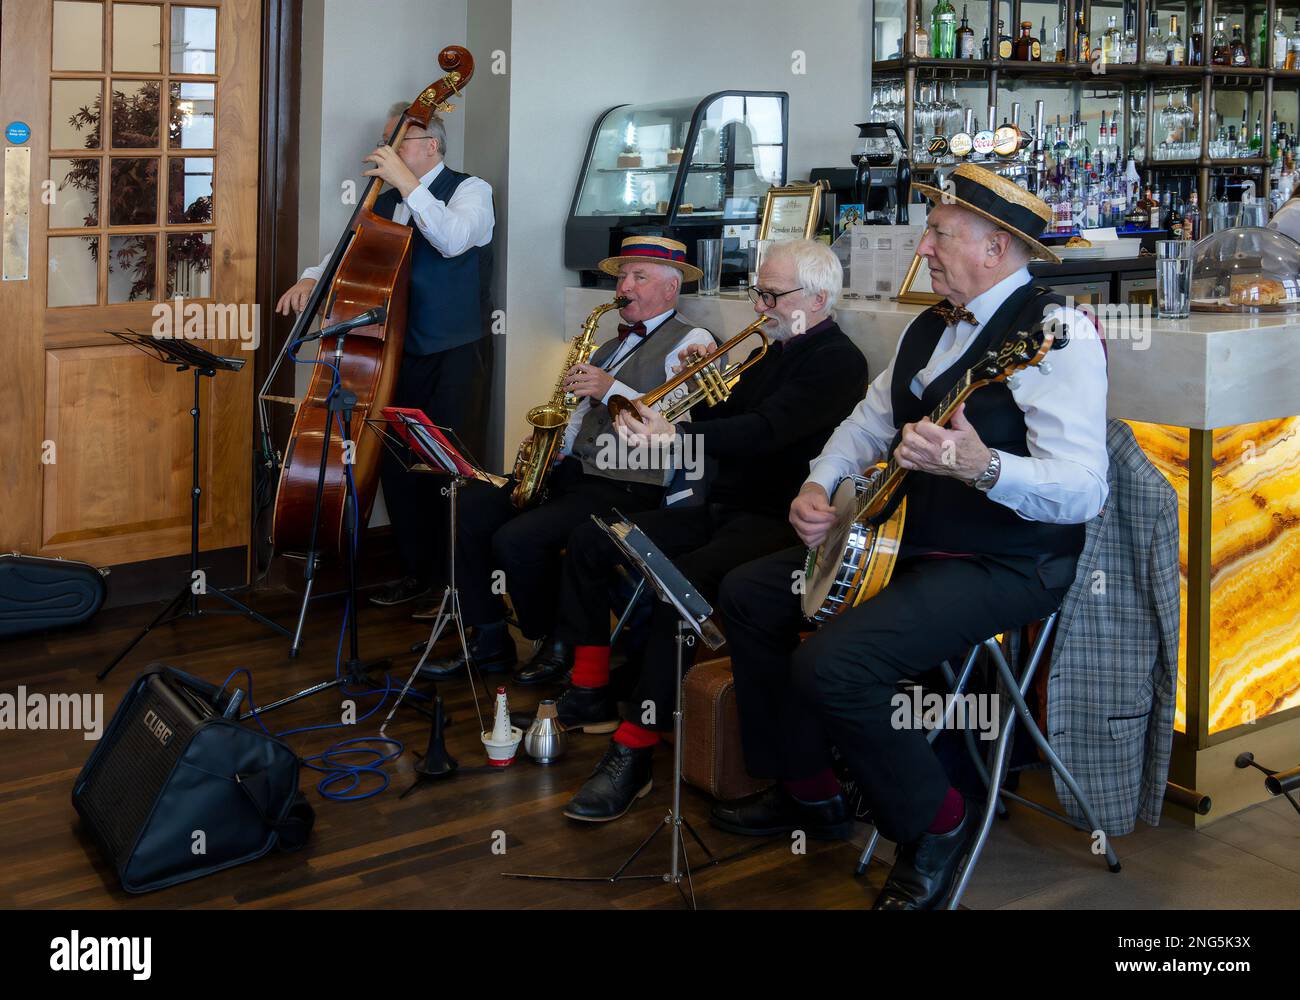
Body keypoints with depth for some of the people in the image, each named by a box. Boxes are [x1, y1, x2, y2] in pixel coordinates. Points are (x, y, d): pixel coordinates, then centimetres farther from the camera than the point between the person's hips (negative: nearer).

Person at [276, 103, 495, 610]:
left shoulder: (470, 190, -3)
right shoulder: (385, 203, 17)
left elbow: (452, 239, -23)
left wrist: (406, 182, -23)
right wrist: (312, 279, -2)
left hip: (455, 356, -6)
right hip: (400, 354, 6)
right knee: (396, 463, 5)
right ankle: (417, 571, 19)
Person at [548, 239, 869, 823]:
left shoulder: (837, 361, -12)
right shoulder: (774, 352, 17)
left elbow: (765, 431, -27)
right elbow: (724, 423, 21)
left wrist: (675, 437, -37)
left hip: (777, 522, -10)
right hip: (723, 506, 10)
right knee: (590, 543, 4)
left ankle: (635, 751, -28)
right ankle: (589, 693, 11)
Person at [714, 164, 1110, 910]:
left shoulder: (1055, 331, -18)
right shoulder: (930, 328, 11)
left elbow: (1084, 488, -28)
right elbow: (869, 421, 21)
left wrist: (981, 467, -44)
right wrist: (819, 487, 2)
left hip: (1008, 563, -10)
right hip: (904, 539, 10)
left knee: (833, 664, -27)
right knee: (748, 594, 8)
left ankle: (936, 824, -1)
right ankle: (809, 792, 21)